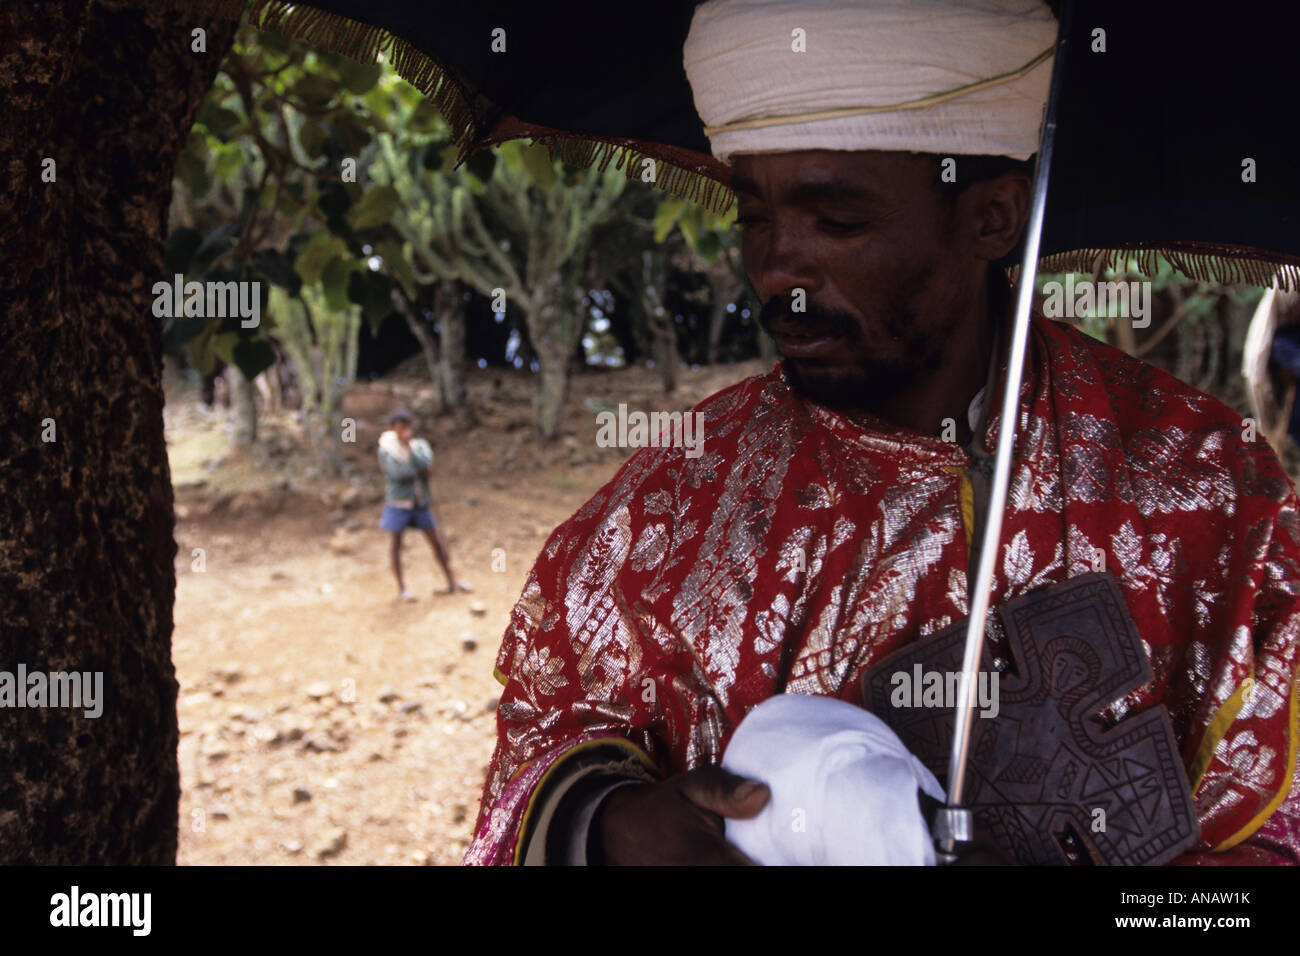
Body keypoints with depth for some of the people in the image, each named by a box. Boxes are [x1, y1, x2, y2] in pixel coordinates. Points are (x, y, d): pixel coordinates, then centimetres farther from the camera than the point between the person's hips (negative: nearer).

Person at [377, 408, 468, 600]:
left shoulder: (420, 445, 3)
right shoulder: (386, 450, -6)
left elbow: (425, 464, -16)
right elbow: (396, 473, -20)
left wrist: (408, 446, -19)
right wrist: (423, 470, -18)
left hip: (421, 502, 3)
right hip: (399, 502, -3)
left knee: (436, 541, 8)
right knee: (397, 543, 1)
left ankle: (452, 581, 16)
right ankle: (401, 589, 8)